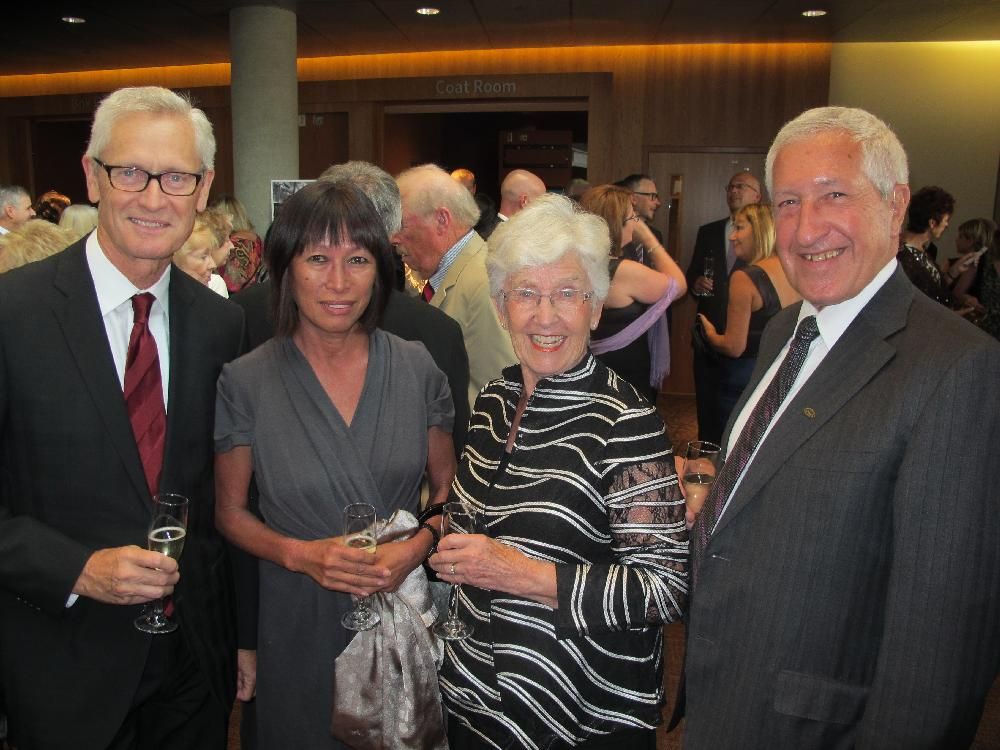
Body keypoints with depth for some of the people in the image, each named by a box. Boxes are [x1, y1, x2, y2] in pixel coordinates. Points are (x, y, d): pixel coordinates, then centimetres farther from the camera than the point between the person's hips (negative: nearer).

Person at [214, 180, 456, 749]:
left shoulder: (417, 368, -6)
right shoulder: (246, 381, -10)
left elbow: (447, 486, 3)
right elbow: (231, 511, -1)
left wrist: (416, 548, -14)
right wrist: (301, 554, -17)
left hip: (407, 604, 2)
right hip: (300, 620, -1)